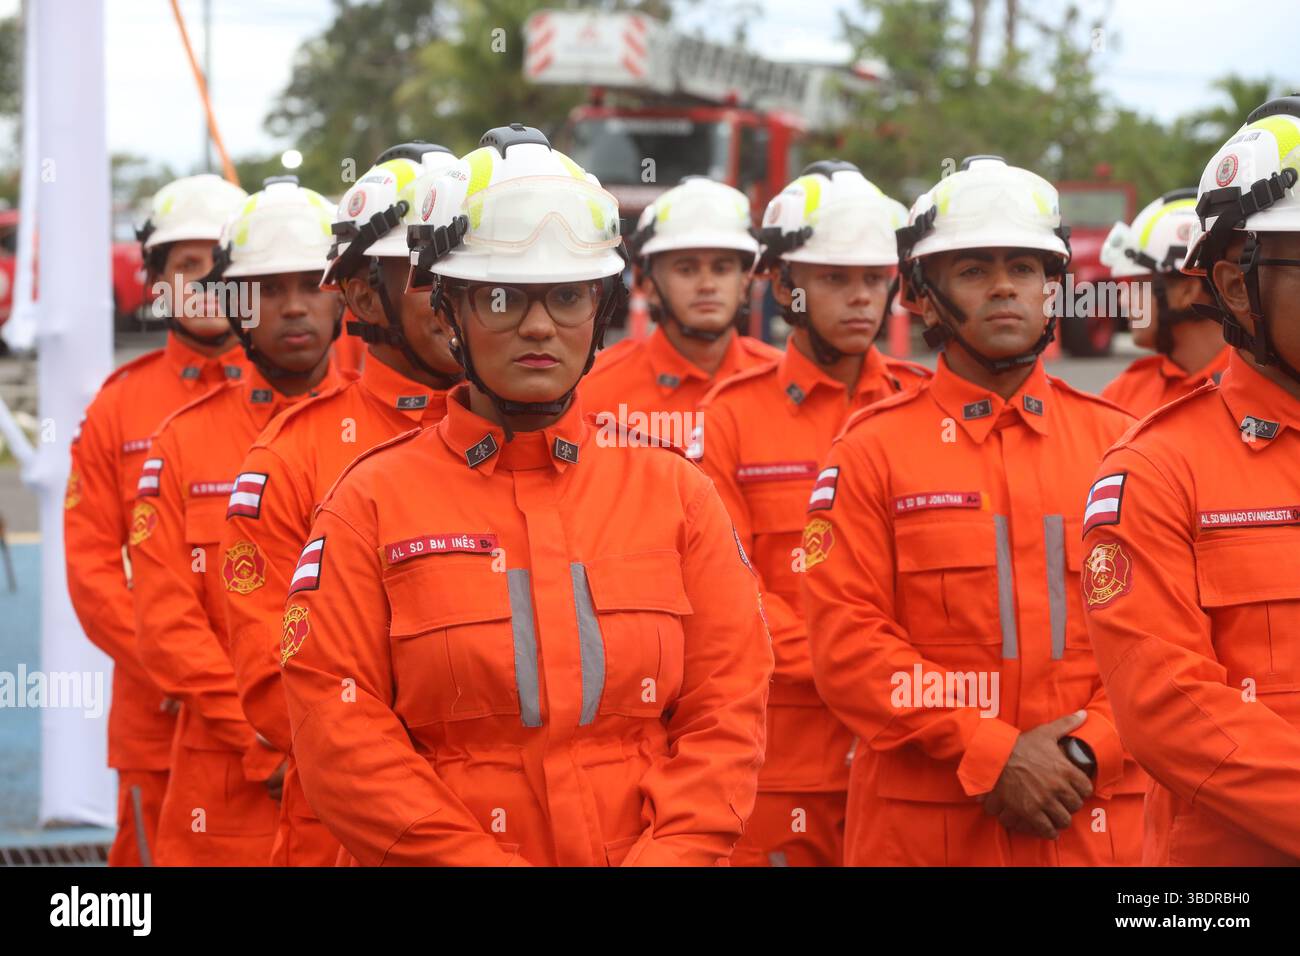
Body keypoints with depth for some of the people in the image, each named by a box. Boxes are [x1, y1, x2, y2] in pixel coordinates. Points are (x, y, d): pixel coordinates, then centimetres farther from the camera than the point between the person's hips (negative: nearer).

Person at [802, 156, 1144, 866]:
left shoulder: (1116, 442, 8)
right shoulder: (872, 448, 2)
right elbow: (846, 643, -6)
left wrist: (1083, 754, -12)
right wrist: (991, 756, -14)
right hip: (922, 827, -2)